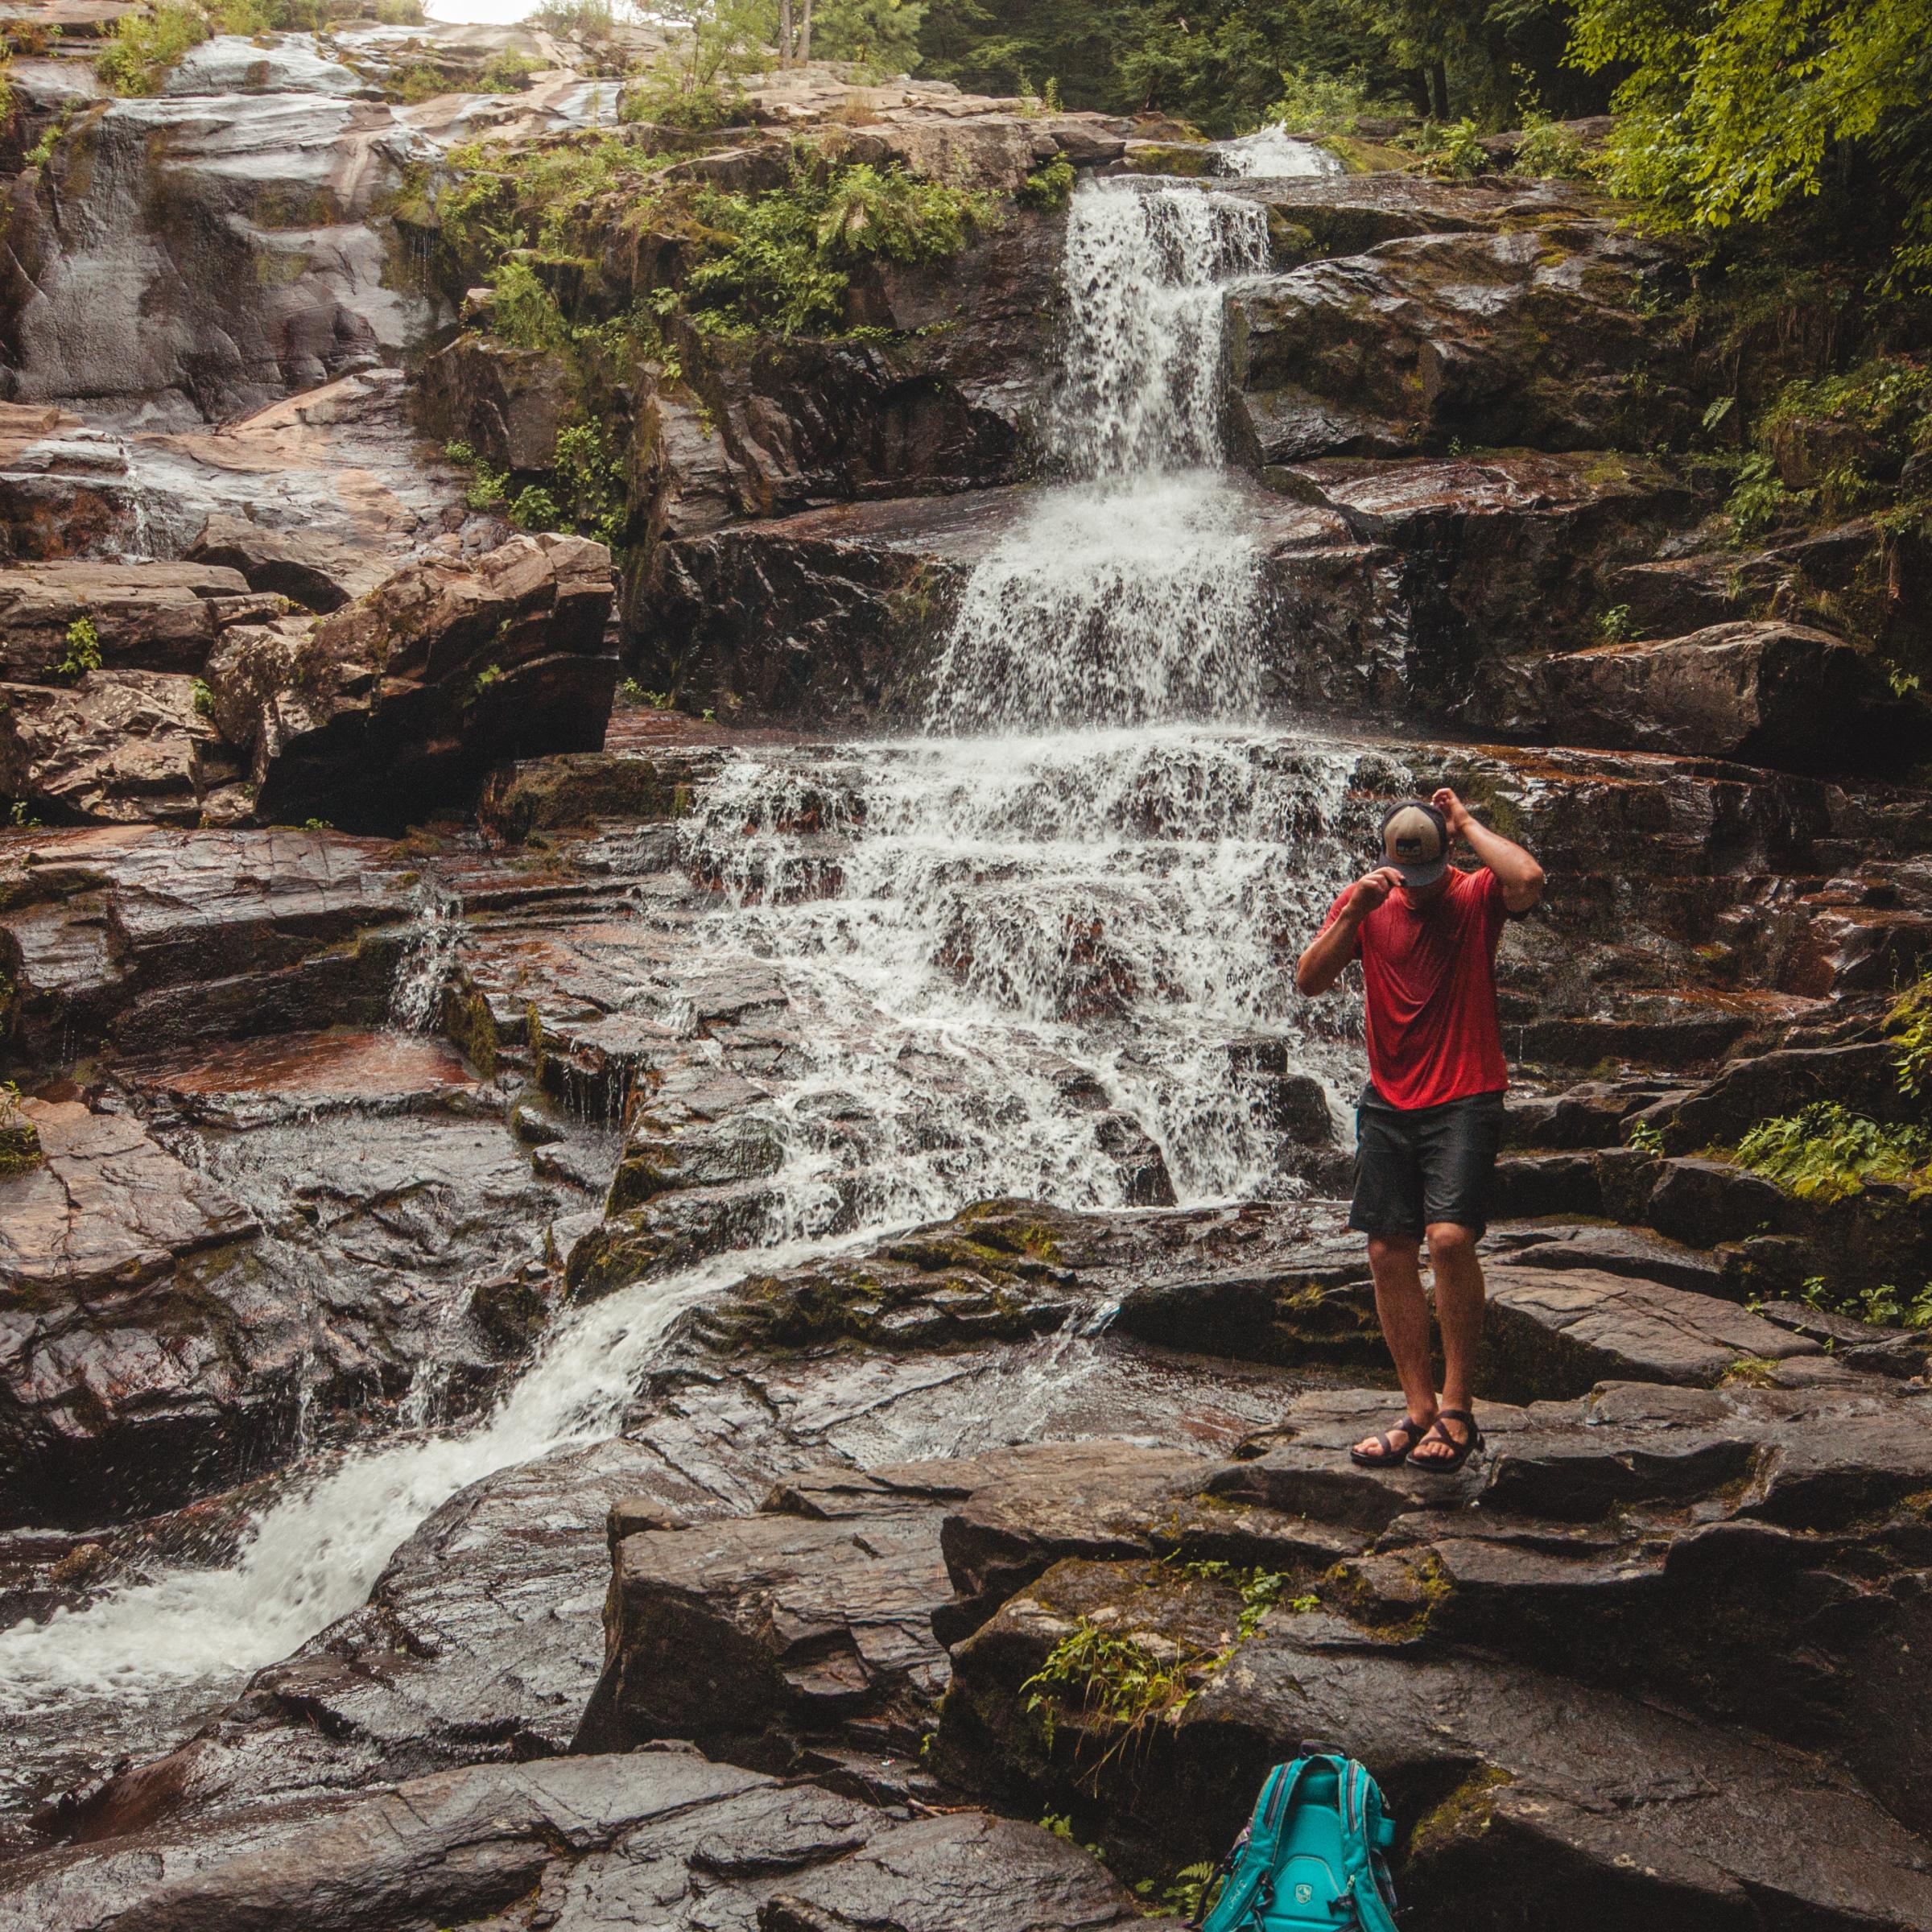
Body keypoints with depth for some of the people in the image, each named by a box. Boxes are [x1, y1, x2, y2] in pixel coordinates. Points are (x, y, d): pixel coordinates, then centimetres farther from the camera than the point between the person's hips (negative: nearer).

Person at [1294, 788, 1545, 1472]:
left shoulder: (1475, 897, -3)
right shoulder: (1364, 903, 6)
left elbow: (1530, 880, -26)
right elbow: (1309, 981, -4)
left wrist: (1466, 821, -13)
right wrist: (1355, 911, -17)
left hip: (1464, 1100, -4)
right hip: (1388, 1103, 4)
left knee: (1450, 1237, -20)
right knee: (1389, 1254, 2)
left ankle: (1456, 1409, -8)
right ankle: (1419, 1409, 14)